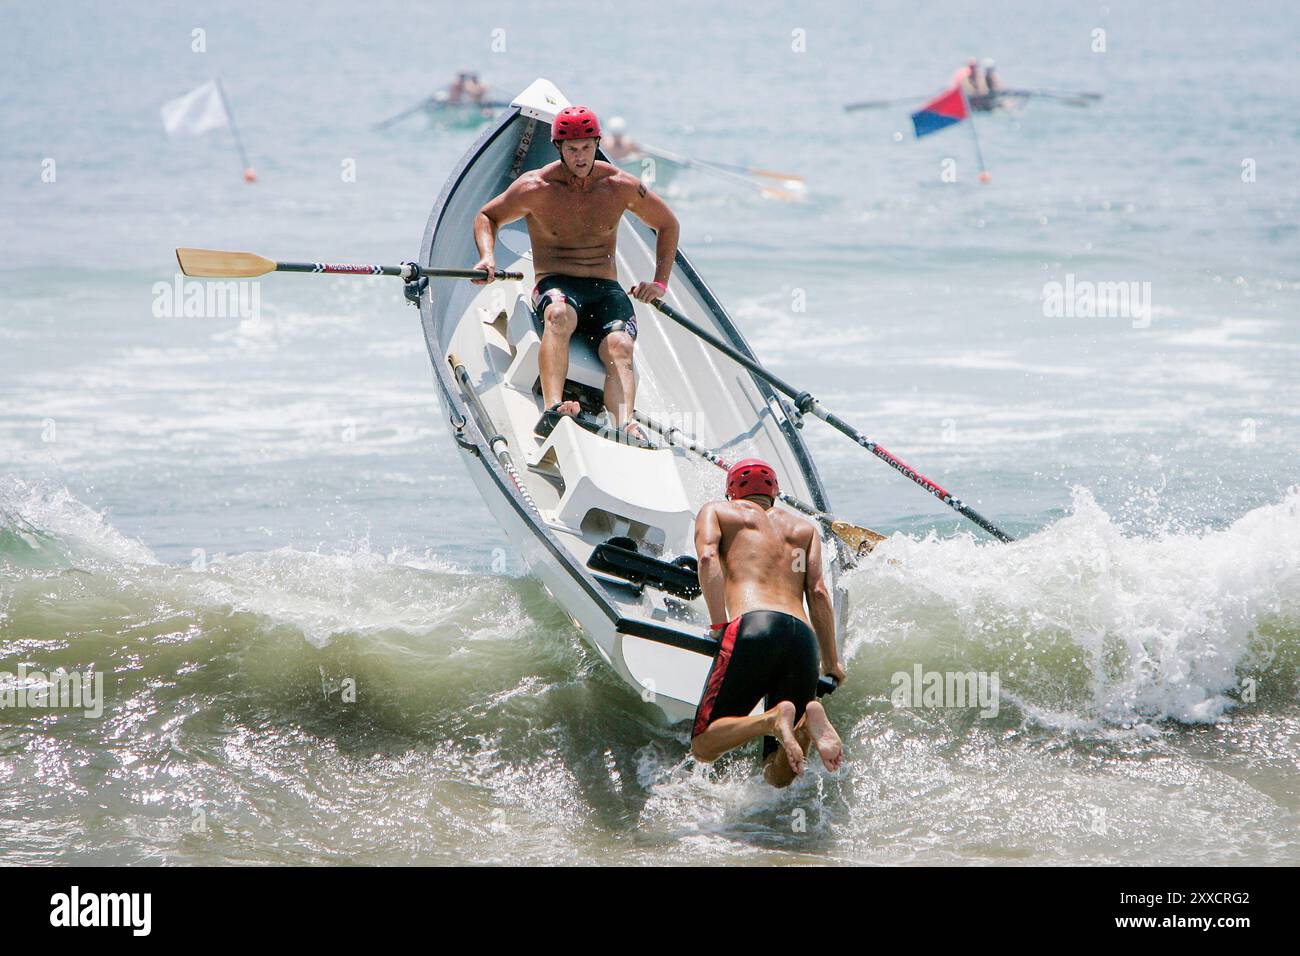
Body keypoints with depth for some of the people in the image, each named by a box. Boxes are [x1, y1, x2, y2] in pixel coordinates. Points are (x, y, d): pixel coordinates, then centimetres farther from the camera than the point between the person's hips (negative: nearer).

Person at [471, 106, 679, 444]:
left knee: (620, 346, -32)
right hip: (555, 285, -2)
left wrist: (660, 282, 10)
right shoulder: (535, 188, -1)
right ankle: (552, 411, -59)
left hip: (606, 289, 2)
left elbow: (667, 224, 19)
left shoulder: (621, 186, 4)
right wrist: (487, 257, -6)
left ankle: (625, 427, -56)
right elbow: (487, 216, 15)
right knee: (560, 315, -41)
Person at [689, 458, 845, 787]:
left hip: (752, 627, -4)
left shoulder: (715, 511, 24)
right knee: (778, 776, 7)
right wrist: (831, 663, 18)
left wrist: (720, 626, -3)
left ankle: (774, 719, -26)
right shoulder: (804, 527, 33)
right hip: (804, 639, 4)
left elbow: (707, 557, 2)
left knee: (703, 745, 0)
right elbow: (818, 592, 19)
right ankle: (807, 721, -25)